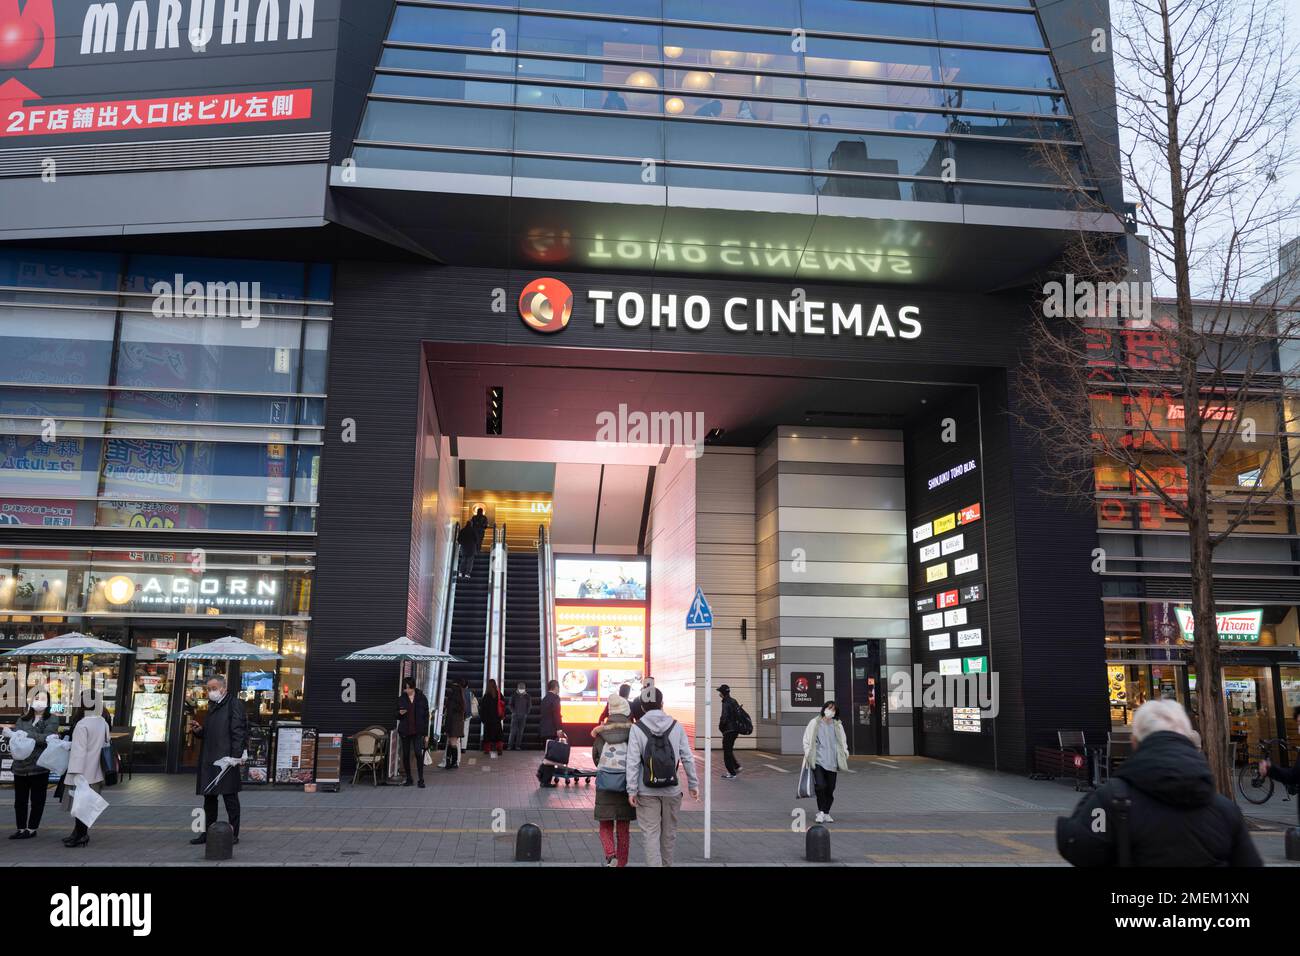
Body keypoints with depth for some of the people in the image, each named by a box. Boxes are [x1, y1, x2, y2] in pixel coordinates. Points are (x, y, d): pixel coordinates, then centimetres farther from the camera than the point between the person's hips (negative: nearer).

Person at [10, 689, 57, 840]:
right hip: (20, 765, 4)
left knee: (37, 800, 4)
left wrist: (26, 734, -20)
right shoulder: (22, 720, 11)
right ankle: (21, 828, 20)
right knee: (20, 800, 10)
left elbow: (47, 738, -14)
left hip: (39, 766, -4)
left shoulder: (52, 720, 0)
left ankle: (32, 828, 15)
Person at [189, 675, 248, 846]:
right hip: (209, 760, 9)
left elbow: (238, 731, -13)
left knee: (229, 796, -3)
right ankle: (208, 832, 22)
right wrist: (198, 730, 6)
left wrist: (235, 756, -19)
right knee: (209, 797, 13)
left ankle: (233, 834, 3)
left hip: (226, 758, -9)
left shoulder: (234, 704, -7)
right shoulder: (212, 706, 19)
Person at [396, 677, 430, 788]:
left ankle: (421, 779, -3)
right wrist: (400, 713, -12)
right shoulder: (401, 699, 5)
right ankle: (409, 779, 18)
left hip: (417, 731, -3)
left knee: (418, 754, -11)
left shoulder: (422, 698, 0)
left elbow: (426, 715, 2)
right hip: (404, 731, 3)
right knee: (405, 755, 6)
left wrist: (426, 733, -2)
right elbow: (397, 716, 14)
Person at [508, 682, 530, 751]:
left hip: (523, 716, 2)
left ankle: (518, 746, 3)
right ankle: (511, 745, -5)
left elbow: (529, 706, 12)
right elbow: (511, 705, 7)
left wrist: (526, 713, 3)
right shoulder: (514, 696, 3)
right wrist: (513, 712, -3)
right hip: (515, 716, -2)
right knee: (513, 730, -8)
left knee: (520, 731, 0)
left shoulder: (527, 697, 6)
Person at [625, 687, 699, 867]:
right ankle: (666, 864, 29)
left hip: (647, 791, -2)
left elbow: (633, 763, -11)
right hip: (671, 790, 2)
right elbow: (687, 758, 0)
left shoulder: (637, 729, -7)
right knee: (669, 832, 17)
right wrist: (693, 784, 9)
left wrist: (632, 790, -7)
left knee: (650, 833, 2)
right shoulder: (676, 726, -2)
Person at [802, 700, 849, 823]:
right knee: (820, 786, -17)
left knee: (830, 789, 6)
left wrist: (844, 753, 6)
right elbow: (807, 740, 5)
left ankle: (826, 813, 23)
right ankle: (820, 812, -1)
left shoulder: (838, 726, 9)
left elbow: (843, 742, 21)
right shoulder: (814, 723, 1)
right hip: (818, 761, -3)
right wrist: (808, 755, -4)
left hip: (832, 762, 3)